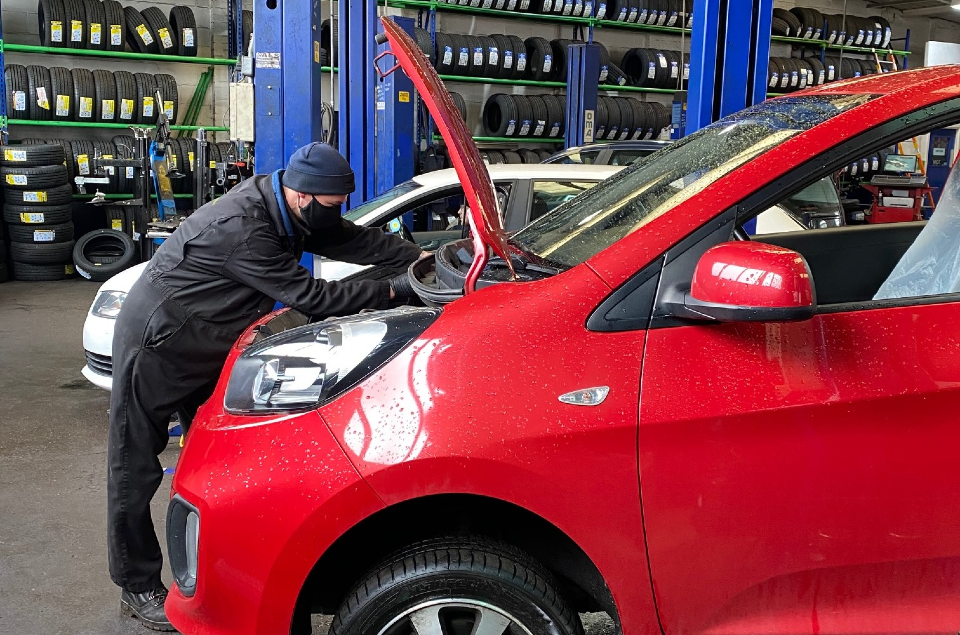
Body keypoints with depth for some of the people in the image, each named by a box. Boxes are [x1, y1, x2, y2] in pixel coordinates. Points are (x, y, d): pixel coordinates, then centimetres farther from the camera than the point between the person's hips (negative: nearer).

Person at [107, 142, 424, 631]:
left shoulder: (282, 207, -7)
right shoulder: (240, 229, -34)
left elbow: (354, 240, -2)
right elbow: (308, 296, -32)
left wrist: (420, 256, -13)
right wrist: (391, 292, -28)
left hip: (205, 347, 9)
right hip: (155, 344, -9)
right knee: (136, 468, 3)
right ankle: (137, 588, 14)